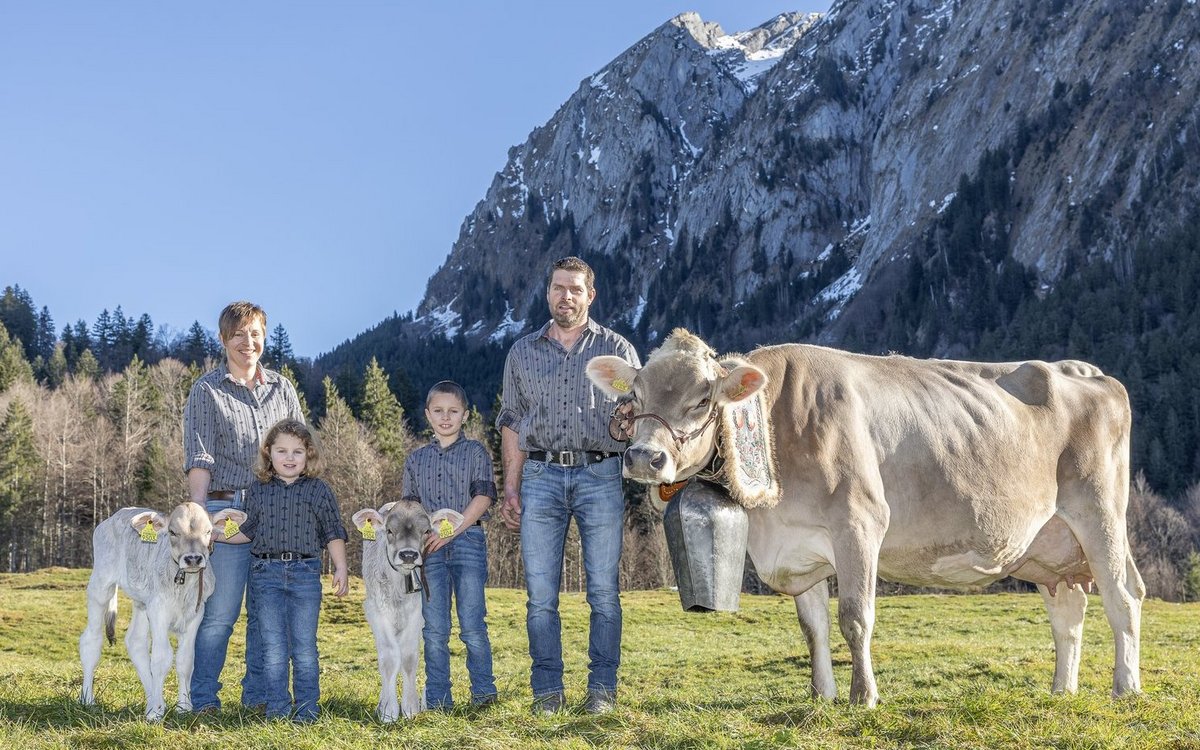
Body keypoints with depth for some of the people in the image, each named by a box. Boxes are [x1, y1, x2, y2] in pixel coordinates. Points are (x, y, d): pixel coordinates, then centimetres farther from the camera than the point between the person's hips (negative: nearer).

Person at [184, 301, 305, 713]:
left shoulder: (283, 389, 14)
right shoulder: (207, 390, 3)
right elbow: (199, 457, -4)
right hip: (227, 509, -4)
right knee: (220, 610, -6)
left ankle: (258, 695, 16)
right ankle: (203, 699, 2)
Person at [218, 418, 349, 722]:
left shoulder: (319, 491, 6)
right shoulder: (257, 491, 9)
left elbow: (333, 534, 7)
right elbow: (248, 531, 18)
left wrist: (341, 568, -1)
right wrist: (218, 535, 7)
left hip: (305, 573, -1)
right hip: (266, 572, 1)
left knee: (304, 646, 1)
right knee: (273, 647, 2)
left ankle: (307, 709, 8)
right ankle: (277, 709, 9)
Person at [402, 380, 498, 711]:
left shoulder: (475, 452, 6)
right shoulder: (417, 458, 16)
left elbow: (483, 497, -5)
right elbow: (409, 504, 16)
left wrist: (450, 531, -14)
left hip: (467, 540, -3)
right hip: (429, 547, 3)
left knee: (472, 625, -6)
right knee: (434, 629, 2)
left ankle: (483, 692, 5)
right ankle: (437, 699, 6)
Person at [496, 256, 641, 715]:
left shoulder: (616, 350, 8)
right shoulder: (523, 353, 14)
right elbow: (512, 424, 15)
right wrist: (510, 489, 6)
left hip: (601, 476, -2)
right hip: (540, 476, 2)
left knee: (603, 591, -1)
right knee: (540, 593, 0)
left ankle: (602, 689, 7)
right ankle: (547, 690, 7)